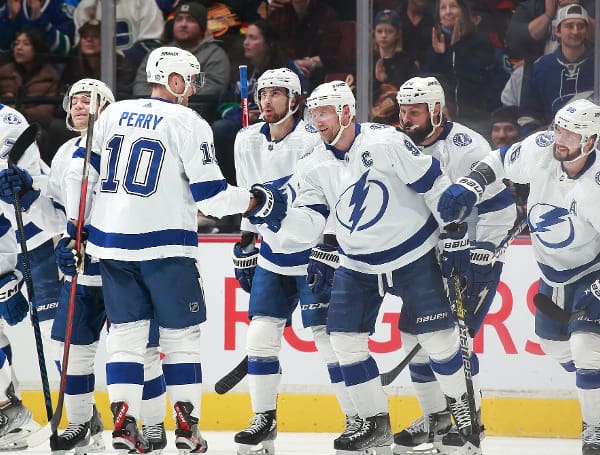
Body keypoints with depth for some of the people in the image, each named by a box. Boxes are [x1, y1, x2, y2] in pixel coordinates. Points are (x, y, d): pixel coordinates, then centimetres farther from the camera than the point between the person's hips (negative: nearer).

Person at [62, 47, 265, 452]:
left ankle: (124, 421, -1)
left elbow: (81, 172, 9)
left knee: (127, 329, 10)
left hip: (110, 240, 4)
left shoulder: (113, 114, 9)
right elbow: (209, 194, -9)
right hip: (163, 243, -4)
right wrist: (256, 201, 7)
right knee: (181, 332, 8)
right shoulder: (190, 125, -6)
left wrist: (75, 227, 18)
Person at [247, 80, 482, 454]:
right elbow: (308, 225, -7)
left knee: (437, 336, -7)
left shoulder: (387, 142, -18)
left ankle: (463, 409, 16)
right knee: (345, 338, -2)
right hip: (358, 265, 5)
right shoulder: (314, 167, -2)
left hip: (415, 257, -5)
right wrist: (274, 216, -25)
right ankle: (376, 424, 9)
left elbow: (433, 184, -13)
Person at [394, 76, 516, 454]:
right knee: (414, 337, 4)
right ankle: (438, 418, 18)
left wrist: (483, 253, -20)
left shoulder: (467, 147, -17)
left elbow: (500, 206, -17)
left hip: (474, 256, -7)